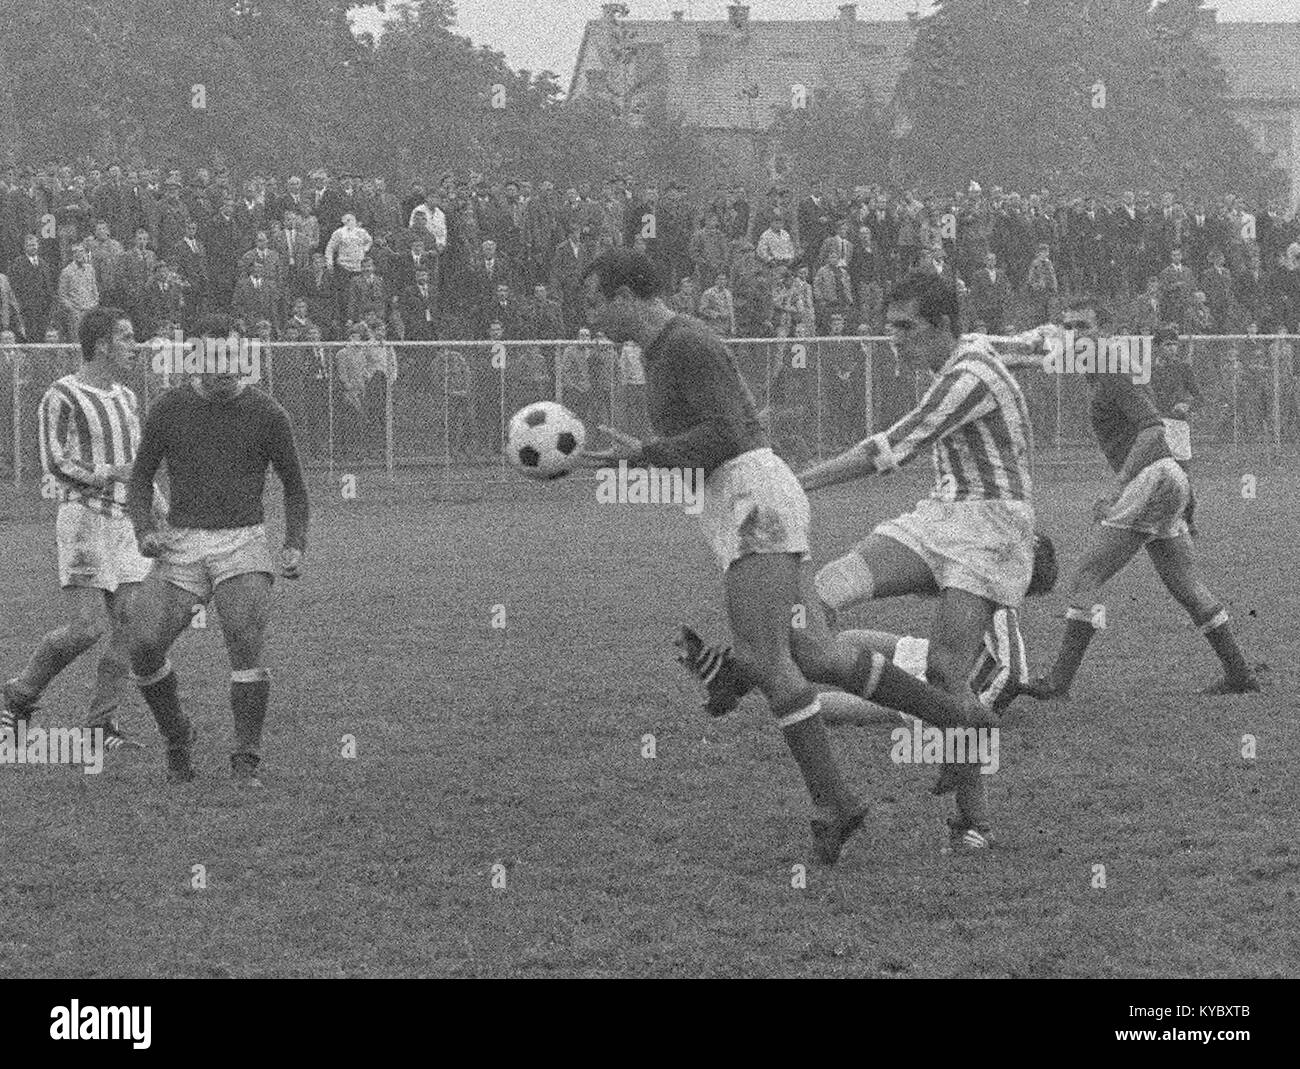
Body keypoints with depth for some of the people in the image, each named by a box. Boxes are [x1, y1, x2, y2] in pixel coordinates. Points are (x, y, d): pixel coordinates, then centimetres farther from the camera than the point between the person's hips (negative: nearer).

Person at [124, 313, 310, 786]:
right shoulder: (168, 409, 2)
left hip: (242, 546, -2)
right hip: (181, 547, 2)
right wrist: (145, 530, -8)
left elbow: (294, 485, 10)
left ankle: (246, 764, -16)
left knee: (247, 640, -23)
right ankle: (176, 737, 10)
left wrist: (295, 547, -4)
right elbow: (139, 479, 11)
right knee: (143, 645, -15)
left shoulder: (266, 413, -1)